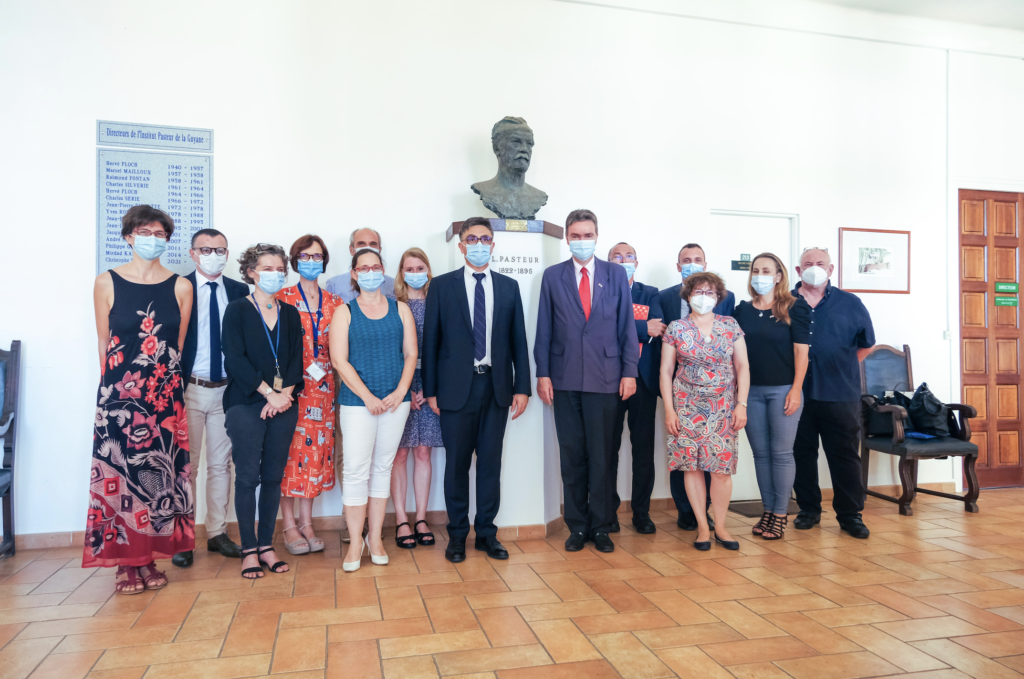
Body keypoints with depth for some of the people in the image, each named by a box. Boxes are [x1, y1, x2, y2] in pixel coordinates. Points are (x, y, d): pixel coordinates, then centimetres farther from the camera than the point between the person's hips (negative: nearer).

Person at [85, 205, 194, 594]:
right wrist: (120, 384, 7)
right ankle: (125, 564, 12)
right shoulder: (106, 284, 2)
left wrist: (162, 380, 9)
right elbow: (104, 346, 7)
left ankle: (149, 559, 16)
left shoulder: (180, 287, 5)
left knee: (160, 473, 5)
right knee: (119, 472, 0)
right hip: (119, 395, -1)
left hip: (165, 396, 1)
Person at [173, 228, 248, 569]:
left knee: (221, 464, 11)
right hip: (189, 389, -3)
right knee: (185, 466, 4)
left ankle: (217, 533, 23)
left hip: (227, 389, 3)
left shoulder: (240, 291, 6)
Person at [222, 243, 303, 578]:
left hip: (283, 405, 4)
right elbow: (235, 360, -8)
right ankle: (249, 550, 8)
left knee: (274, 476, 6)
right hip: (246, 404, -3)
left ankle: (266, 545, 15)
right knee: (248, 476, -2)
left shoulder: (290, 314, 13)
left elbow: (296, 359, 7)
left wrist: (286, 393, -9)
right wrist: (269, 393, -13)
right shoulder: (237, 310, 1)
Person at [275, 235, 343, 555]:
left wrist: (324, 369, -3)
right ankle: (290, 526, 11)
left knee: (317, 451, 7)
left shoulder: (334, 302, 10)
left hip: (322, 386, 4)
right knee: (290, 451, -1)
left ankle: (307, 523, 18)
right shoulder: (282, 298, -1)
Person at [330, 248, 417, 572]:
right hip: (357, 401, -2)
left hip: (396, 400, 3)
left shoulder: (400, 309, 9)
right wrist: (368, 397, -13)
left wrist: (400, 391, -8)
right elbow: (339, 360, -6)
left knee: (383, 467, 9)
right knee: (356, 470, -4)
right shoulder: (345, 312, 2)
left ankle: (375, 538, 19)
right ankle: (355, 542, 9)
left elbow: (411, 354, 6)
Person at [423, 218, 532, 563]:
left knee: (491, 462, 8)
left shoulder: (509, 286, 8)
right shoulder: (442, 286, 3)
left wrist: (522, 387, 1)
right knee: (457, 463, 6)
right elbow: (430, 340, 1)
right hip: (457, 386, -2)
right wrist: (430, 390, -3)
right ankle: (457, 534, 21)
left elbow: (518, 340, 7)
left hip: (497, 386, 2)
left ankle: (486, 532, 22)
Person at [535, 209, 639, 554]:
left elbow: (626, 325, 6)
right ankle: (577, 526, 19)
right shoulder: (552, 276, 7)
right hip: (565, 379, 1)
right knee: (572, 457, 7)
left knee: (602, 456, 4)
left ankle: (601, 527, 17)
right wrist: (542, 373, -1)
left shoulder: (616, 273, 7)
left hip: (605, 378, 0)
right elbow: (544, 328, 5)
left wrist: (629, 371, -1)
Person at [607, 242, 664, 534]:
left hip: (643, 380, 2)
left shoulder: (650, 294, 13)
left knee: (644, 447, 6)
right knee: (609, 446, 5)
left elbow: (658, 328, -6)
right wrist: (643, 328, -14)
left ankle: (641, 511, 17)